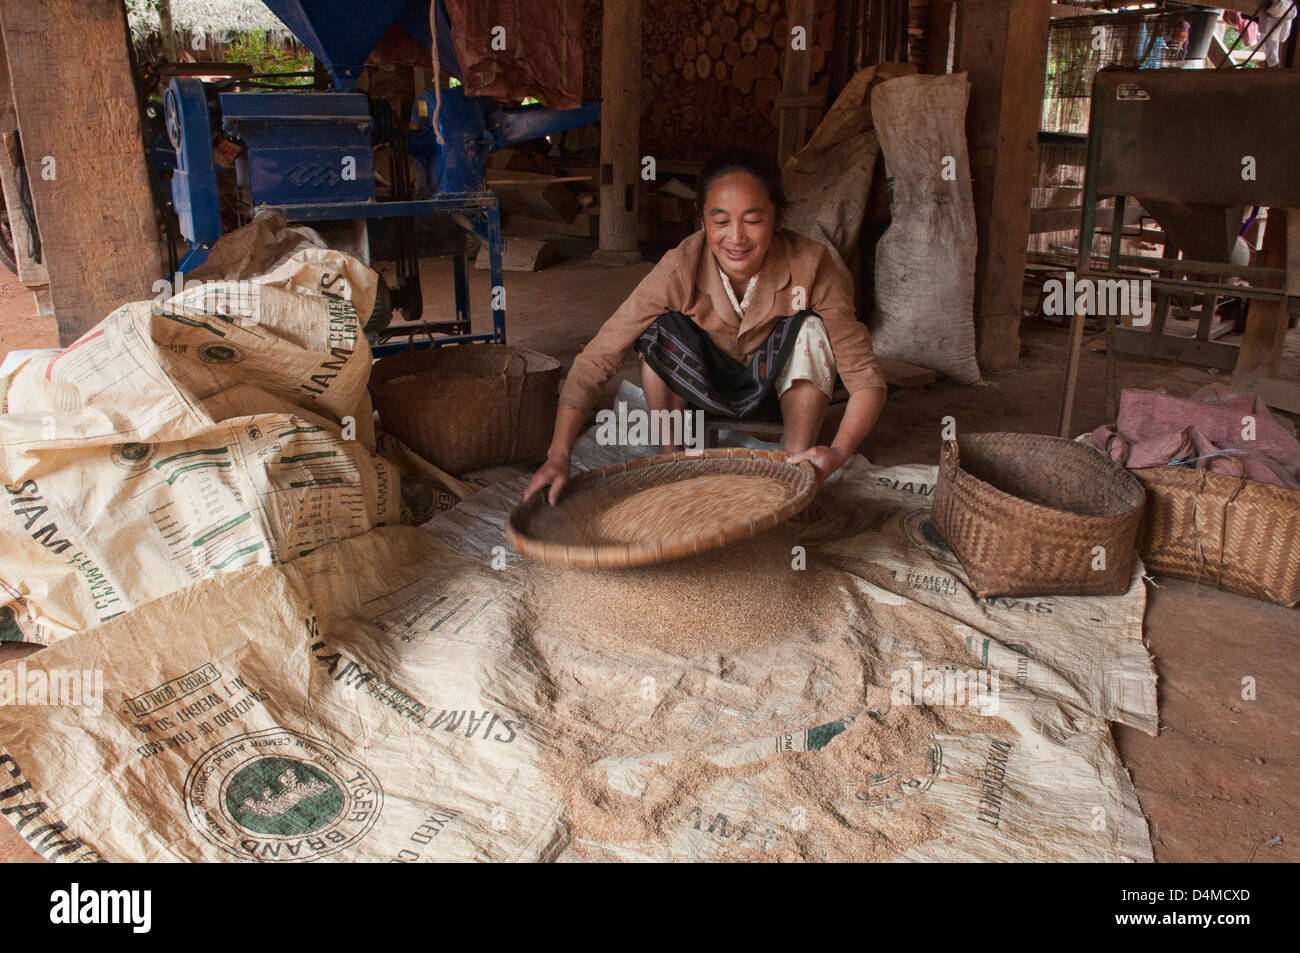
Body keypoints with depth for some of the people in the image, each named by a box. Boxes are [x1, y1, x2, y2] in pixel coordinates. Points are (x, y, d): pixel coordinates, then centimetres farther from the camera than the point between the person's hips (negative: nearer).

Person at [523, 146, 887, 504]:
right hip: (706, 387, 0)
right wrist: (559, 456, -41)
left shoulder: (814, 266, -28)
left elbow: (865, 375, -28)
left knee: (810, 329, -30)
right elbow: (596, 359, -31)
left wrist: (838, 452, -47)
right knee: (661, 327, -28)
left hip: (779, 387, 0)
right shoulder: (679, 269, -29)